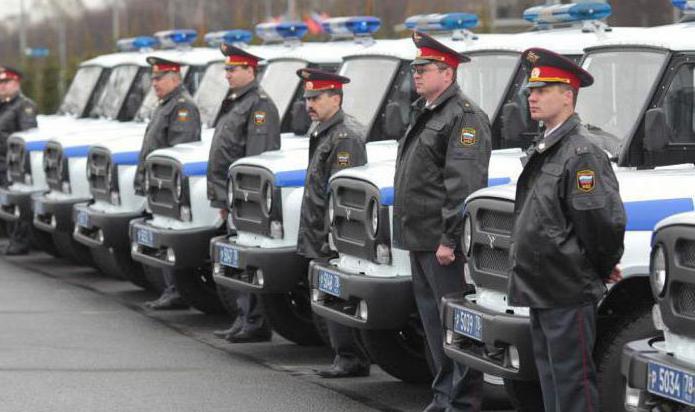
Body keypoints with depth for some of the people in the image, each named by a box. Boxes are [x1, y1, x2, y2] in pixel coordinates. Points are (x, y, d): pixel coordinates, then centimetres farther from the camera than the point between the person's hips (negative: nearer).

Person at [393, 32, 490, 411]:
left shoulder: (465, 118, -12)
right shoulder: (423, 115, 19)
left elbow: (463, 185, -20)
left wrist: (449, 238, -23)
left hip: (443, 242, -10)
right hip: (419, 240, 10)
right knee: (433, 322, 14)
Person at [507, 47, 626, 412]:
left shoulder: (581, 154, -17)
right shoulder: (541, 150, 14)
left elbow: (604, 221, -20)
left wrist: (604, 267, -6)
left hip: (568, 293, -10)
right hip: (540, 287, 10)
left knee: (572, 380, -6)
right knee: (550, 377, 16)